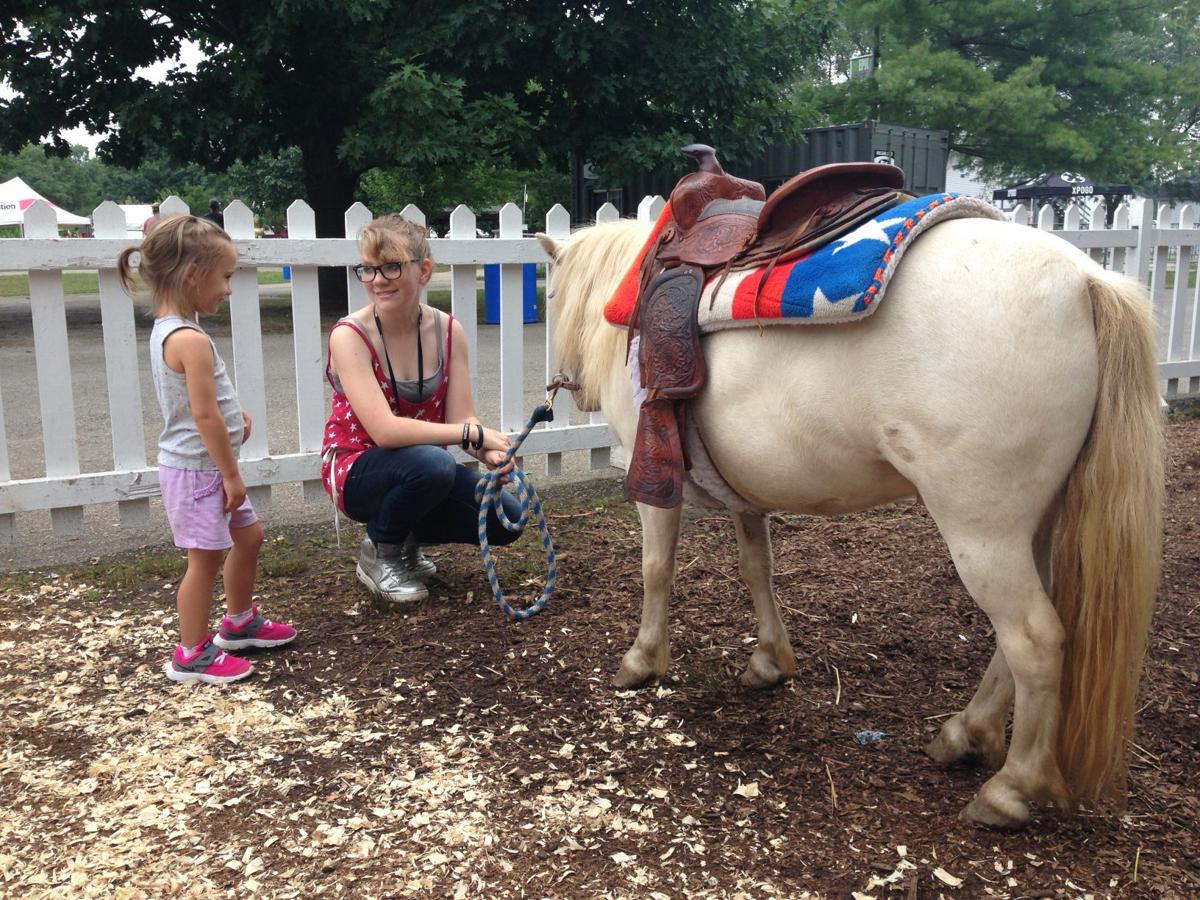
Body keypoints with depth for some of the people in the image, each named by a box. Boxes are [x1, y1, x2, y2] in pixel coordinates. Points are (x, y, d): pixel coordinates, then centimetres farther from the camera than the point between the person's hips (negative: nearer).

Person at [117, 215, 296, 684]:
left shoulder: (166, 330, 8)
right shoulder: (191, 340, -24)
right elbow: (205, 416, -25)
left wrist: (234, 414, 5)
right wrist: (232, 475, -17)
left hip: (207, 467, 10)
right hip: (196, 470, -10)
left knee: (248, 536, 20)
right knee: (207, 557, 0)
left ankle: (239, 622, 36)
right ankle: (192, 655, 13)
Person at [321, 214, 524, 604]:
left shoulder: (448, 331, -6)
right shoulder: (349, 335, -20)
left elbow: (461, 419, -8)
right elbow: (385, 429, -30)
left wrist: (491, 452, -31)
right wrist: (476, 434, -30)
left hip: (420, 473, 5)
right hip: (355, 470, -5)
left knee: (505, 520, -13)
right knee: (433, 462, -36)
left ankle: (406, 540, 14)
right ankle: (379, 552, -5)